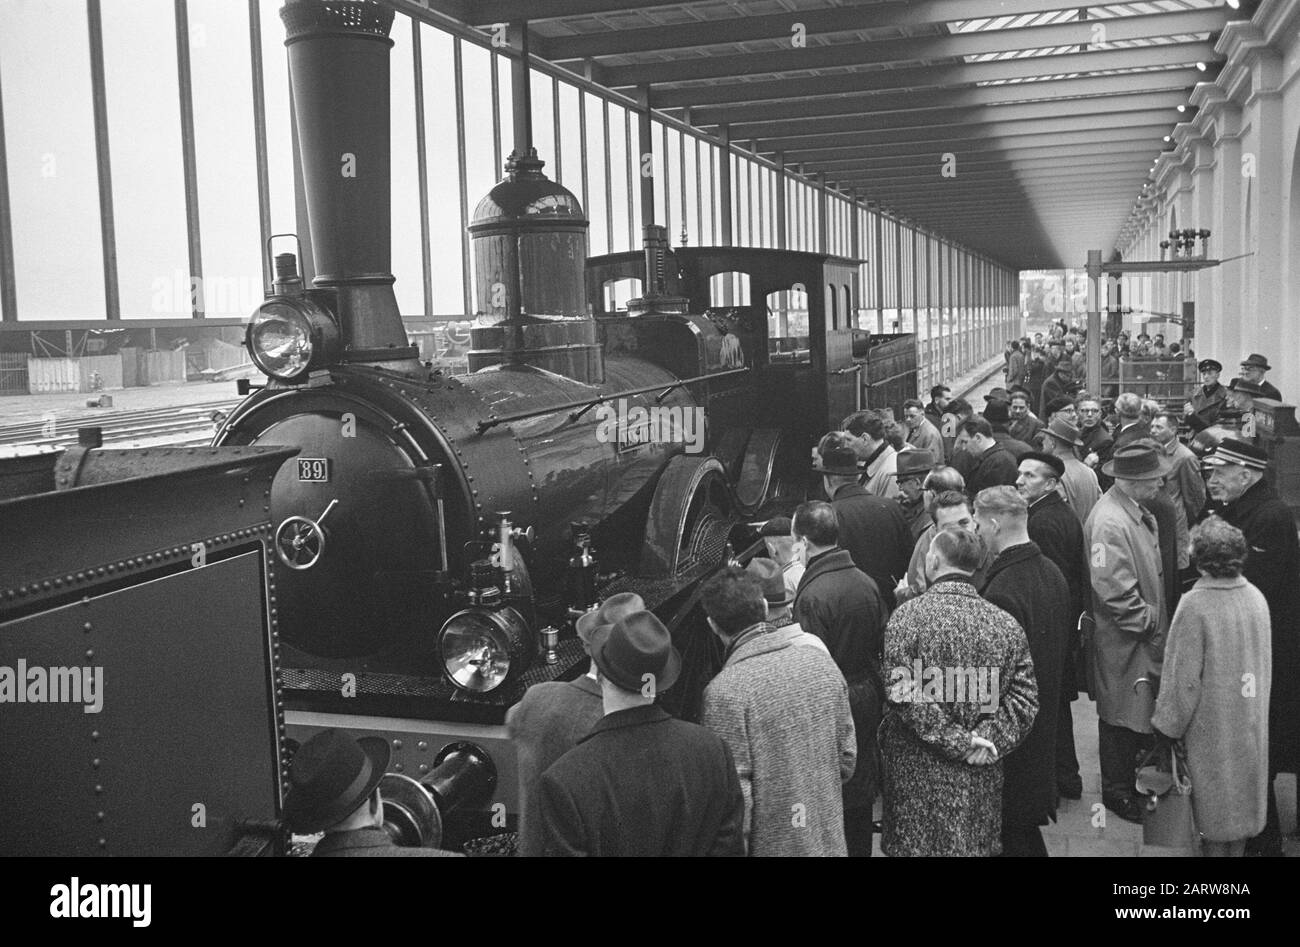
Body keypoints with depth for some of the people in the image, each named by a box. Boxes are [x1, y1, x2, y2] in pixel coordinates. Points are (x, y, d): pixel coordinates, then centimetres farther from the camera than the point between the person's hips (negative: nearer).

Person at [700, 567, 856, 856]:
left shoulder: (724, 692, -21)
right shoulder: (822, 662, -3)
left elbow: (734, 797, -19)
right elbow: (847, 759, 5)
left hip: (769, 846, -5)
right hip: (829, 843, 6)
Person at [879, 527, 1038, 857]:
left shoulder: (908, 615, -10)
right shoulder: (1007, 623, 1)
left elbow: (902, 693, -16)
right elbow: (1024, 697, -3)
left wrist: (957, 741, -11)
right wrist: (990, 740, -5)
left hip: (919, 772, -3)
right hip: (983, 778, 4)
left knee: (914, 845, 7)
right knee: (979, 846, 16)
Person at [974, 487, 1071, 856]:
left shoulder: (1001, 590, -26)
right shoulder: (1053, 573, 3)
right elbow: (1065, 642, 14)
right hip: (1044, 722, 9)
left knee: (1009, 831, 4)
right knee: (1028, 828, 22)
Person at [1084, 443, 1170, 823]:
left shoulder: (1136, 512, 5)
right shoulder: (1109, 522, -26)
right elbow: (1113, 590, -27)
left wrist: (1156, 618, 12)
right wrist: (1150, 624, -19)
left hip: (1144, 632, 9)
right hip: (1122, 638, -9)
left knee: (1139, 709, 18)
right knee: (1121, 714, 6)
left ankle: (1128, 775, 35)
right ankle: (1116, 791, 22)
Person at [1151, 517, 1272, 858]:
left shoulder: (1194, 605, -24)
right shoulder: (1256, 596, -7)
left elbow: (1184, 676, -20)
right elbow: (1264, 661, 4)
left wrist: (1168, 725, -8)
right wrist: (1256, 702, 18)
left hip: (1211, 718, -5)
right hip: (1251, 717, 5)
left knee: (1214, 791, 12)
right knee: (1244, 778, 20)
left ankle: (1216, 846, 24)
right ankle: (1238, 847, 33)